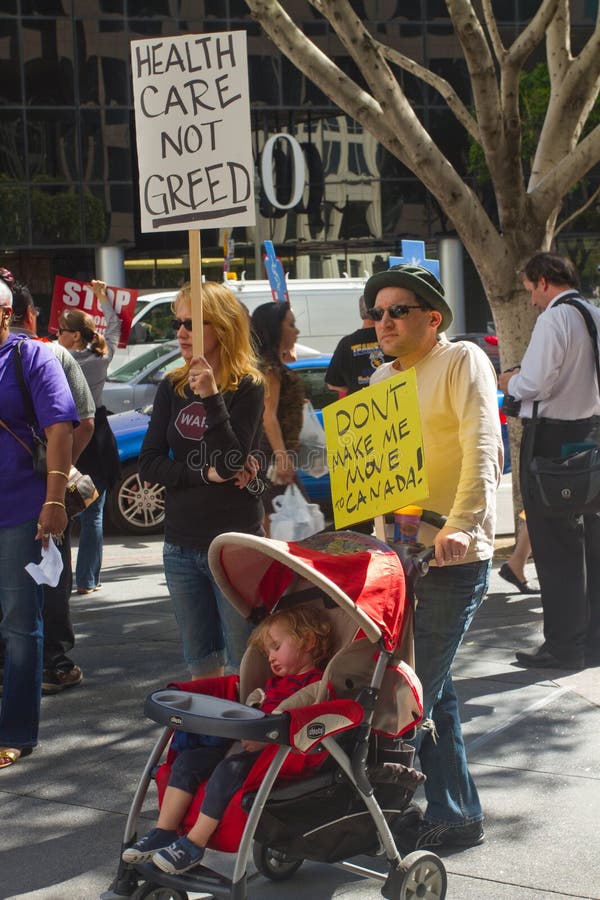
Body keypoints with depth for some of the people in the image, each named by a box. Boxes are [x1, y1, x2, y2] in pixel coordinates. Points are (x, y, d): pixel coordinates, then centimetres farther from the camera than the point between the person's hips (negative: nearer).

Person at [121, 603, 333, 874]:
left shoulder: (317, 684, -6)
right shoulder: (277, 681, 28)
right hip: (244, 745, 10)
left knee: (228, 770, -33)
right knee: (187, 760, -2)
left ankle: (193, 844, -28)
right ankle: (164, 833, -6)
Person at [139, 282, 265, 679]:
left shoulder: (247, 386, -7)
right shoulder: (172, 388, 7)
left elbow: (233, 462, -17)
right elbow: (149, 464, 1)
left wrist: (211, 397, -25)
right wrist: (204, 474, -13)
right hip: (182, 545, 5)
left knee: (245, 664, -2)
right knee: (201, 662, 12)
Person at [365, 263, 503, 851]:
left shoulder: (462, 361, -6)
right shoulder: (382, 379, 17)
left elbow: (482, 449, -19)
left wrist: (460, 525, -31)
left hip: (452, 559, -8)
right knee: (430, 692, 12)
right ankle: (455, 815, 21)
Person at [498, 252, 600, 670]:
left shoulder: (555, 318, -15)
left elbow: (534, 382, -21)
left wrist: (509, 382, 1)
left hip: (553, 436, -8)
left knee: (556, 546, -3)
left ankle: (564, 645, 1)